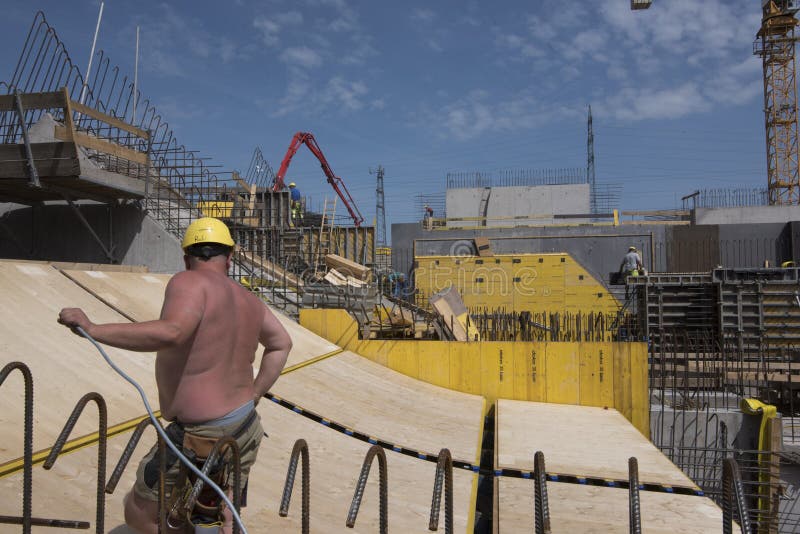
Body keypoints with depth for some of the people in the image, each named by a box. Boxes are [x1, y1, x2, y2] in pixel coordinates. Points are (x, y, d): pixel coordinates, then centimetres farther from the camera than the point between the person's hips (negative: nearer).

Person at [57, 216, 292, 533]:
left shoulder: (191, 283, -16)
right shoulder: (249, 301, 7)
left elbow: (170, 333, -35)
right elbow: (282, 343, 19)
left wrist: (92, 329, -29)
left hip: (201, 436, -8)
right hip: (247, 428, 8)